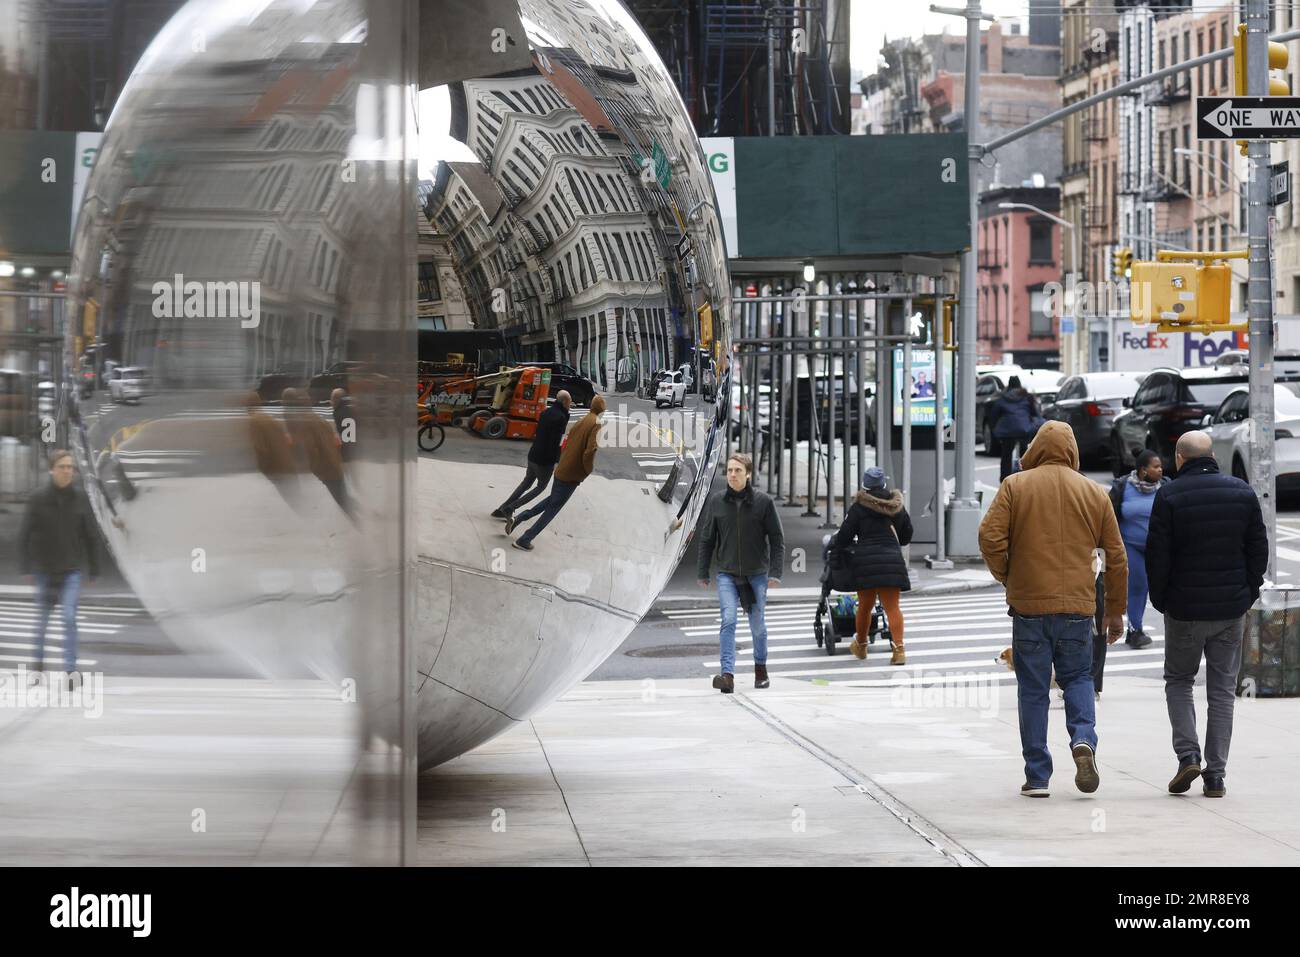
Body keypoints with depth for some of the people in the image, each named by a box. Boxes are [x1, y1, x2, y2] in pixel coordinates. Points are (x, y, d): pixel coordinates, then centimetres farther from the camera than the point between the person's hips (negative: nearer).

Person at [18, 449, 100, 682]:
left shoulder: (80, 498, -2)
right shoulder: (38, 498, -6)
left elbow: (91, 536, 5)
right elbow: (25, 535, -5)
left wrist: (94, 569, 6)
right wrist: (26, 567, -11)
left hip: (72, 570, 0)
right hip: (45, 571, 0)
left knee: (69, 618, -12)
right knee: (42, 619, 13)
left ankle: (70, 670, -12)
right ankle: (39, 660, 35)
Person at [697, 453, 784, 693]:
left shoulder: (763, 501, -5)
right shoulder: (716, 501, 0)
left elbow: (777, 539, -2)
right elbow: (706, 538, 8)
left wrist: (775, 572, -9)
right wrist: (702, 573, 7)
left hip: (757, 574, 0)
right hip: (727, 574, 0)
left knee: (758, 626, 10)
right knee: (728, 621, -16)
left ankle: (760, 667, 33)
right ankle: (728, 675, -22)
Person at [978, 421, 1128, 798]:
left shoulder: (1015, 486, -1)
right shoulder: (1094, 492, 6)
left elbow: (990, 537, -10)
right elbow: (1117, 557, 9)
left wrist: (1007, 577, 7)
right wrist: (1115, 611, 17)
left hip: (1028, 605, -1)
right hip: (1077, 607, 2)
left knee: (1033, 689, 6)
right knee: (1078, 678, 17)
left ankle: (1037, 777, 6)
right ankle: (1084, 740, -9)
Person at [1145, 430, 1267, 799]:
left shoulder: (1169, 496, -8)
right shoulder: (1243, 493, 2)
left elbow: (1157, 555, -8)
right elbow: (1259, 549, 5)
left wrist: (1160, 600, 5)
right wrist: (1249, 594, 13)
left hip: (1184, 610, -2)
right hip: (1231, 610, 3)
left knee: (1178, 680, 15)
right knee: (1222, 689, 8)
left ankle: (1188, 755, -3)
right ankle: (1215, 775, 5)